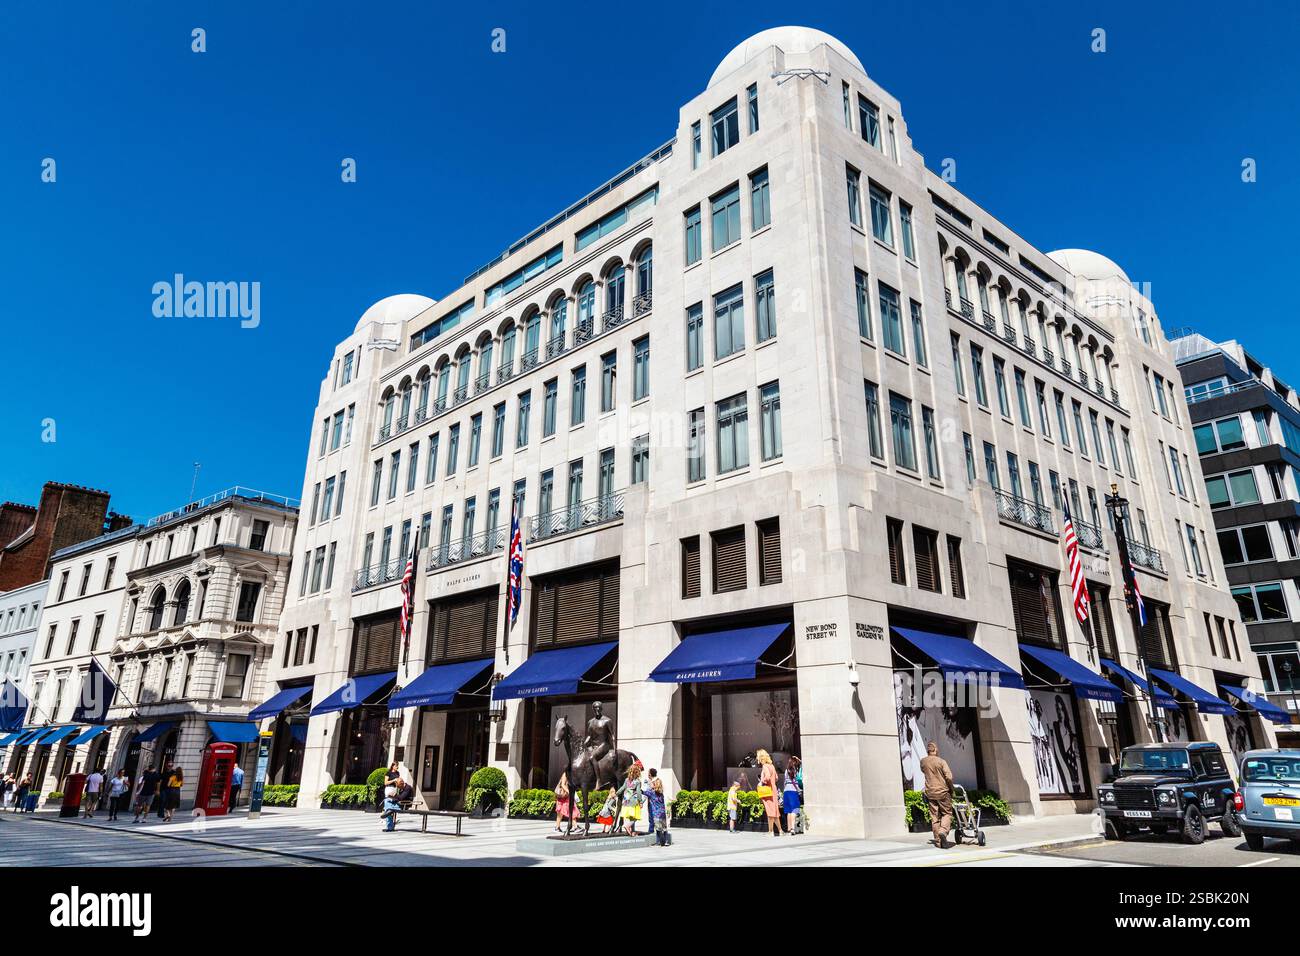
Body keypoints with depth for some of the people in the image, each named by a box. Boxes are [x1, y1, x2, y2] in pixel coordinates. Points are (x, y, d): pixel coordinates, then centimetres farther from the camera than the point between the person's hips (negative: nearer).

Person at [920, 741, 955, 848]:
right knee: (947, 813, 9)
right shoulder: (941, 761, -10)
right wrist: (951, 789, -1)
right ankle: (943, 831, -16)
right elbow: (949, 777, -15)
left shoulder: (923, 761, 3)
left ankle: (938, 841, 9)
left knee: (935, 817, 8)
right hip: (943, 791, -3)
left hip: (930, 792, 3)